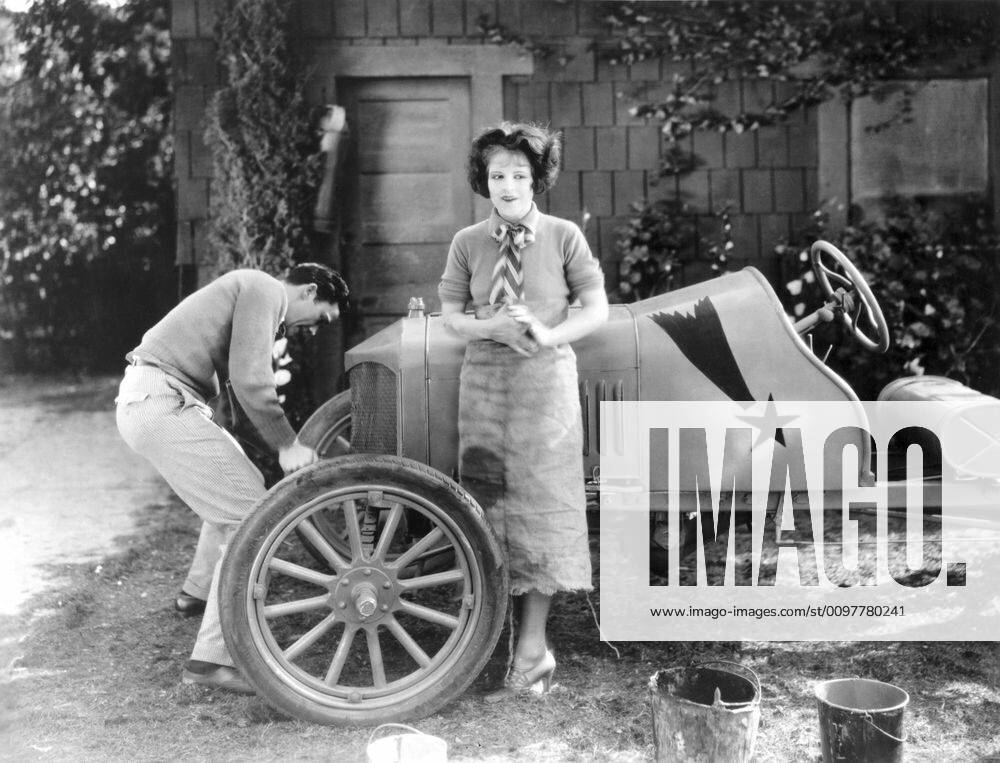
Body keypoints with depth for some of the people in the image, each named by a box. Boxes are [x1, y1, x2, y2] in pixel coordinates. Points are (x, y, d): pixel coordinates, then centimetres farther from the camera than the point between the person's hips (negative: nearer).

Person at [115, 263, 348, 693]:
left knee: (243, 487, 25)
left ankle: (199, 590, 42)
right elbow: (250, 381, -19)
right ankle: (212, 660, -11)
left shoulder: (252, 292, 23)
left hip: (148, 399, 11)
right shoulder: (265, 291, -7)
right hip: (160, 404, -11)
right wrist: (286, 444, -10)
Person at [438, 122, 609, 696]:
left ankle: (533, 644, 5)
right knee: (487, 504, 5)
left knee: (542, 506, -2)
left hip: (545, 380, -2)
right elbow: (450, 313, 6)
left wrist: (548, 335, -20)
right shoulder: (468, 243, 3)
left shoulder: (564, 236, -2)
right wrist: (489, 327, -15)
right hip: (483, 382, 2)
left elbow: (596, 309, -2)